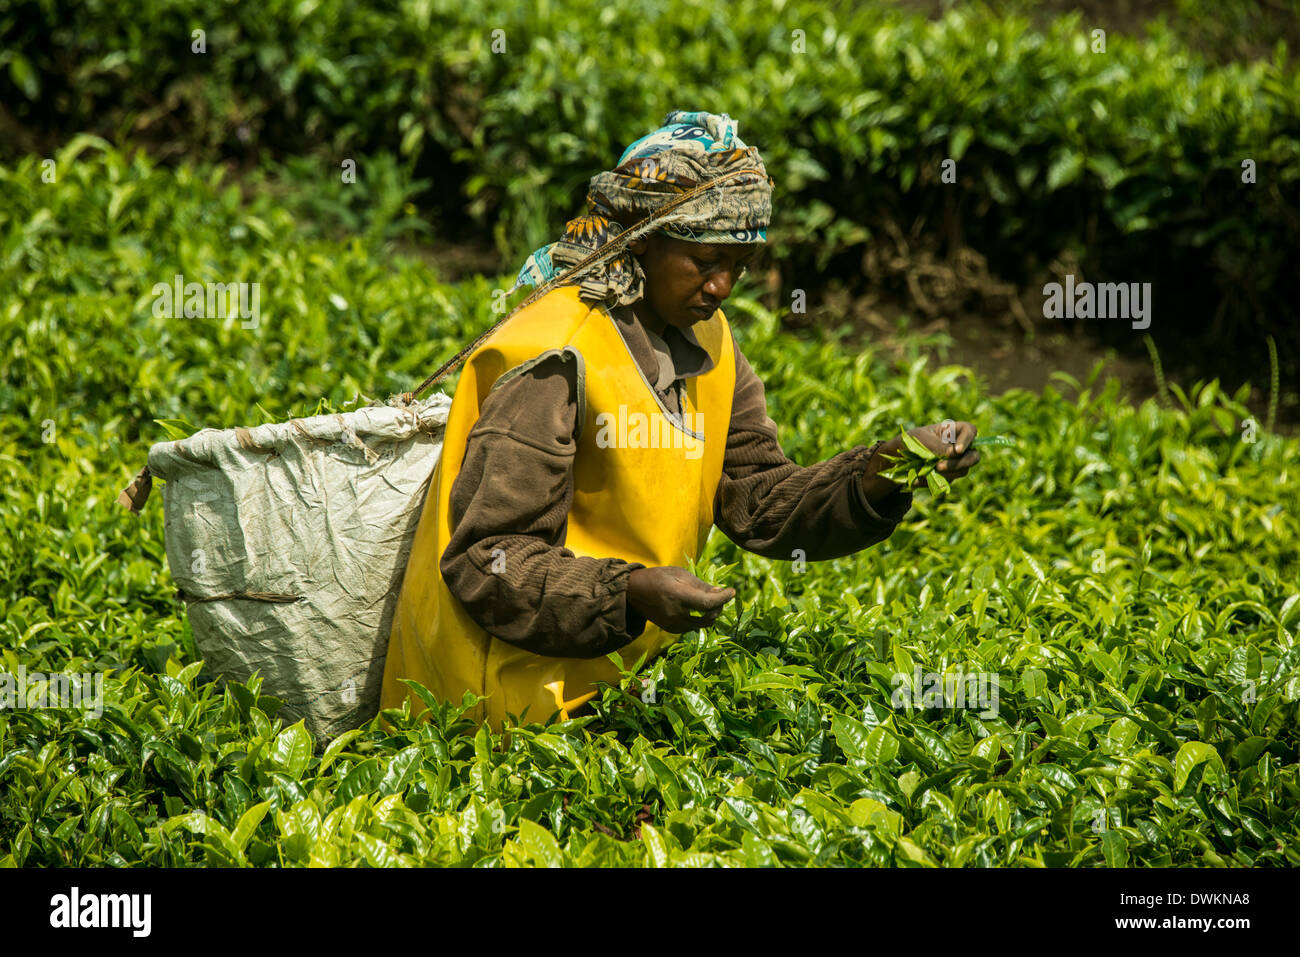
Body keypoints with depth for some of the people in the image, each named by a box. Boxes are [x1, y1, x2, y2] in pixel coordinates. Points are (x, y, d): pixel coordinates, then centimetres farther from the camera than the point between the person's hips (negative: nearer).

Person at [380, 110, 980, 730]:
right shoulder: (557, 360, -18)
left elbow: (760, 503, 5)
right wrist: (630, 593, -33)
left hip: (620, 668, 9)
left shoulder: (703, 343, 9)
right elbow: (486, 560, -20)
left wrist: (882, 471, -11)